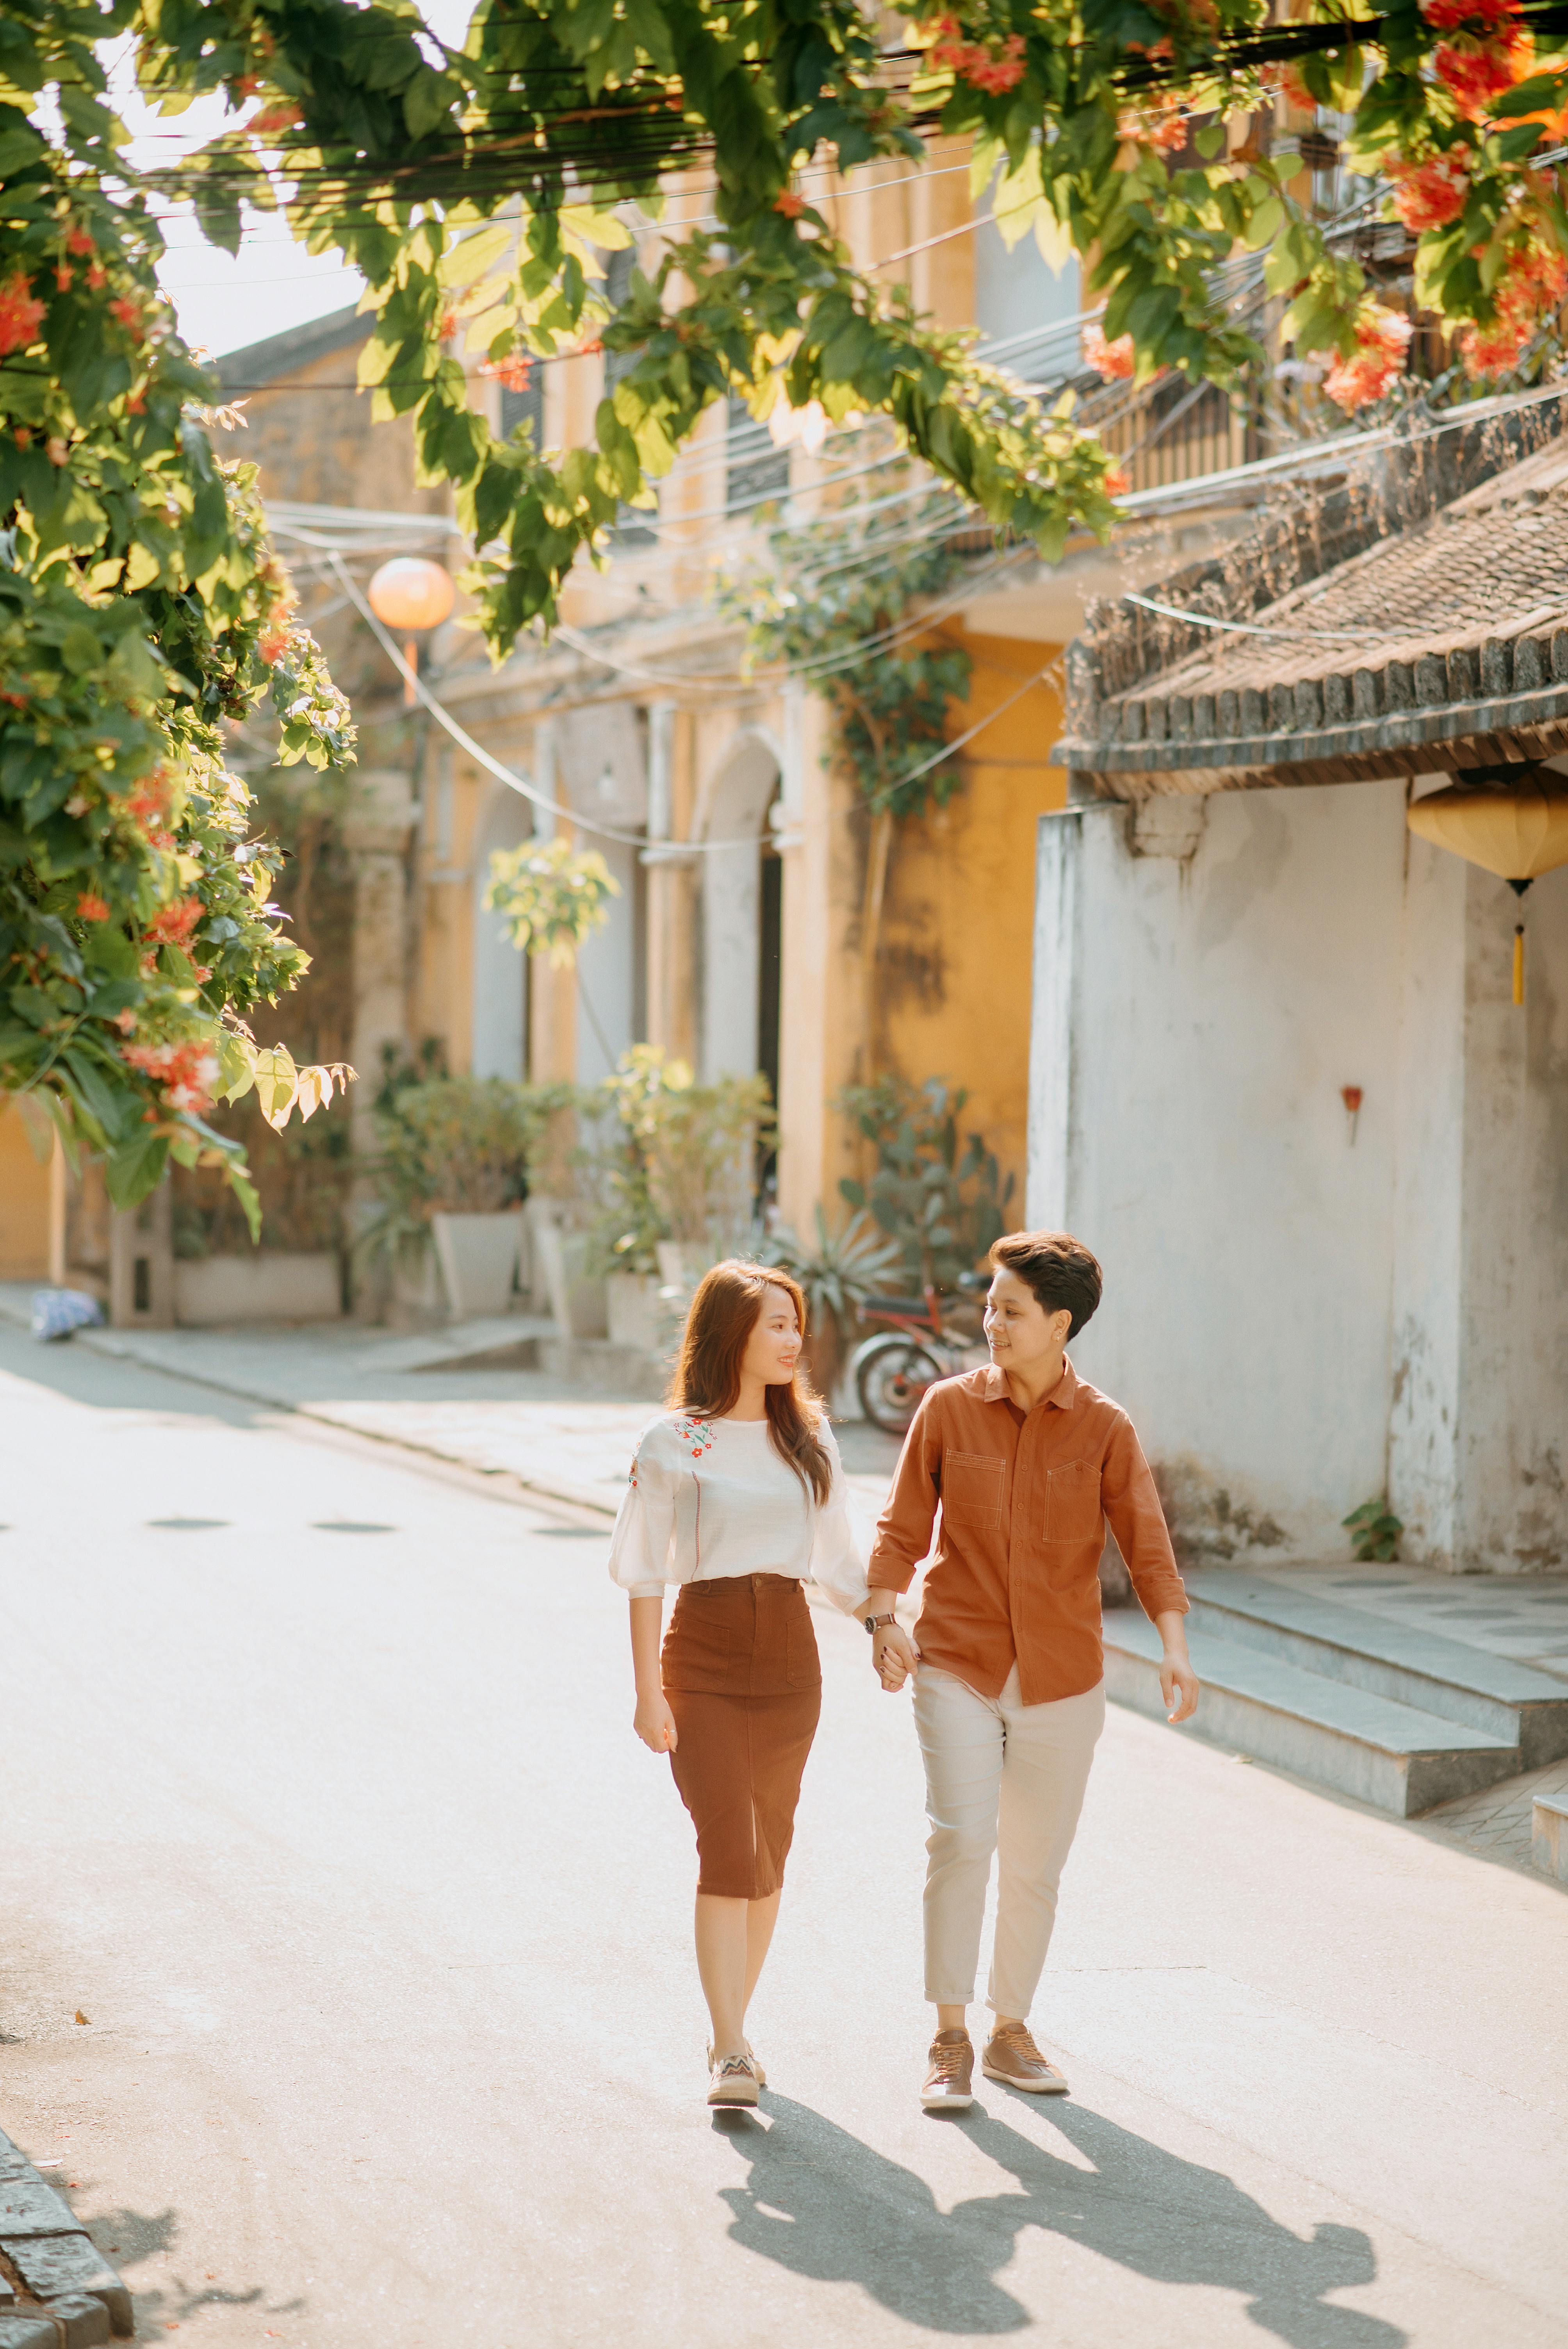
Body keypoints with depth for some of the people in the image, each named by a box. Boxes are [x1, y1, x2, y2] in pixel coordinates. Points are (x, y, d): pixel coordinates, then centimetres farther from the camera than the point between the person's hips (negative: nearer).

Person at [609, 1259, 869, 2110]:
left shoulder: (809, 1438, 9)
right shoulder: (672, 1444, -3)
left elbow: (836, 1561, 14)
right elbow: (644, 1572, -3)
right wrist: (648, 1691, -8)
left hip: (789, 1656, 4)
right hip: (703, 1657, -4)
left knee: (768, 1855, 9)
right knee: (728, 1849, -13)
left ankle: (732, 2033, 22)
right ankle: (730, 2054, -12)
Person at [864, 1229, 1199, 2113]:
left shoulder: (1104, 1427, -2)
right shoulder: (949, 1408, 0)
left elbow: (1147, 1544, -5)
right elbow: (903, 1527, 3)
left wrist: (1175, 1647, -19)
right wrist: (885, 1618, -12)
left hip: (1063, 1677, 1)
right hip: (957, 1665, -1)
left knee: (1035, 1864, 9)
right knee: (961, 1839, -16)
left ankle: (1011, 2030, 27)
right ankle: (951, 2040, -5)